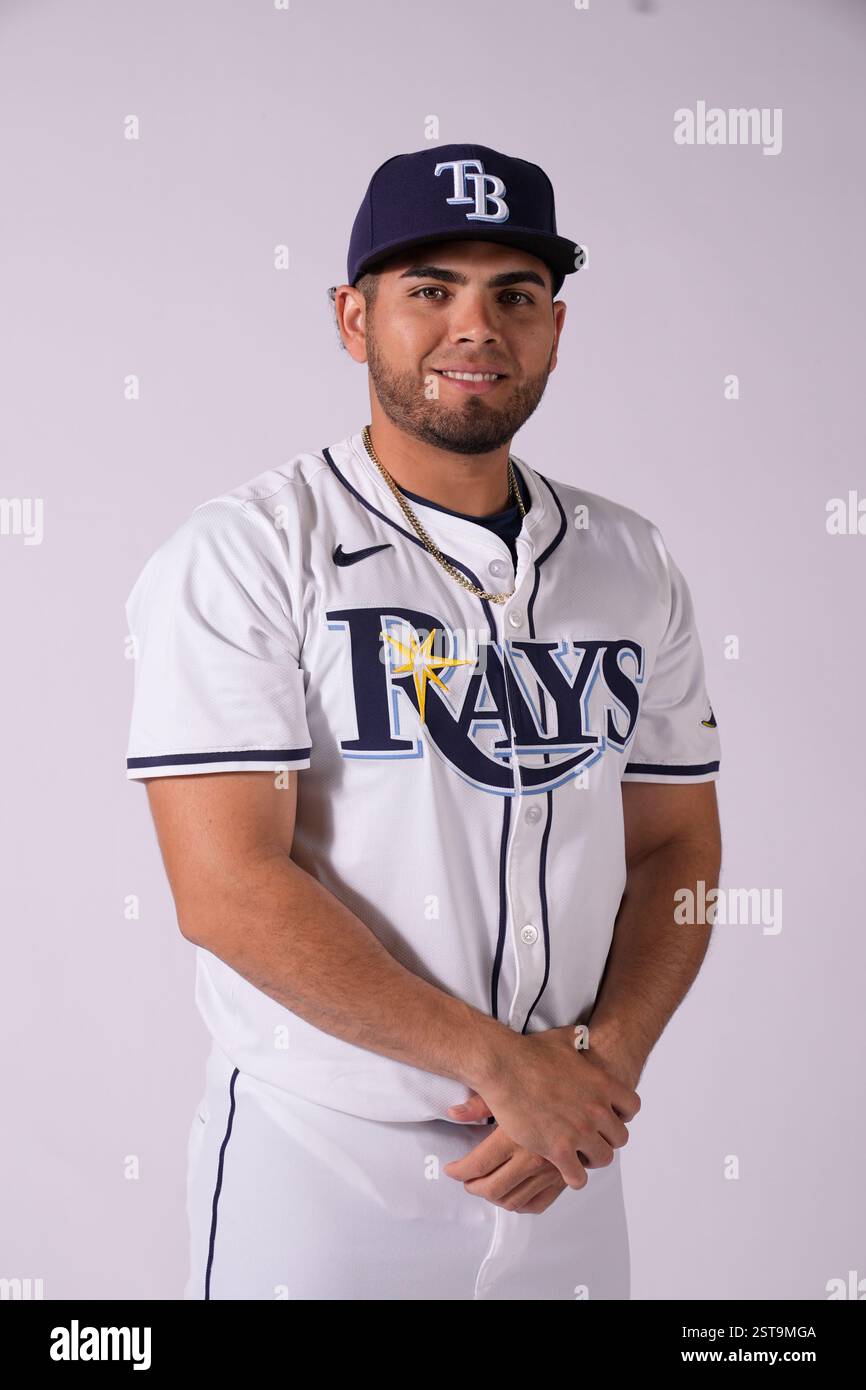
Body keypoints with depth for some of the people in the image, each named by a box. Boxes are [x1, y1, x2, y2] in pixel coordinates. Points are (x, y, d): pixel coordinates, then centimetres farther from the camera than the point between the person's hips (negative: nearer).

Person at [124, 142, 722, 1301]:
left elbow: (677, 849, 8)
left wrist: (602, 1064, -9)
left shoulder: (631, 564, 6)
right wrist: (504, 1061, -16)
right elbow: (228, 888, -17)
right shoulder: (242, 553, -10)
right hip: (317, 1161, -4)